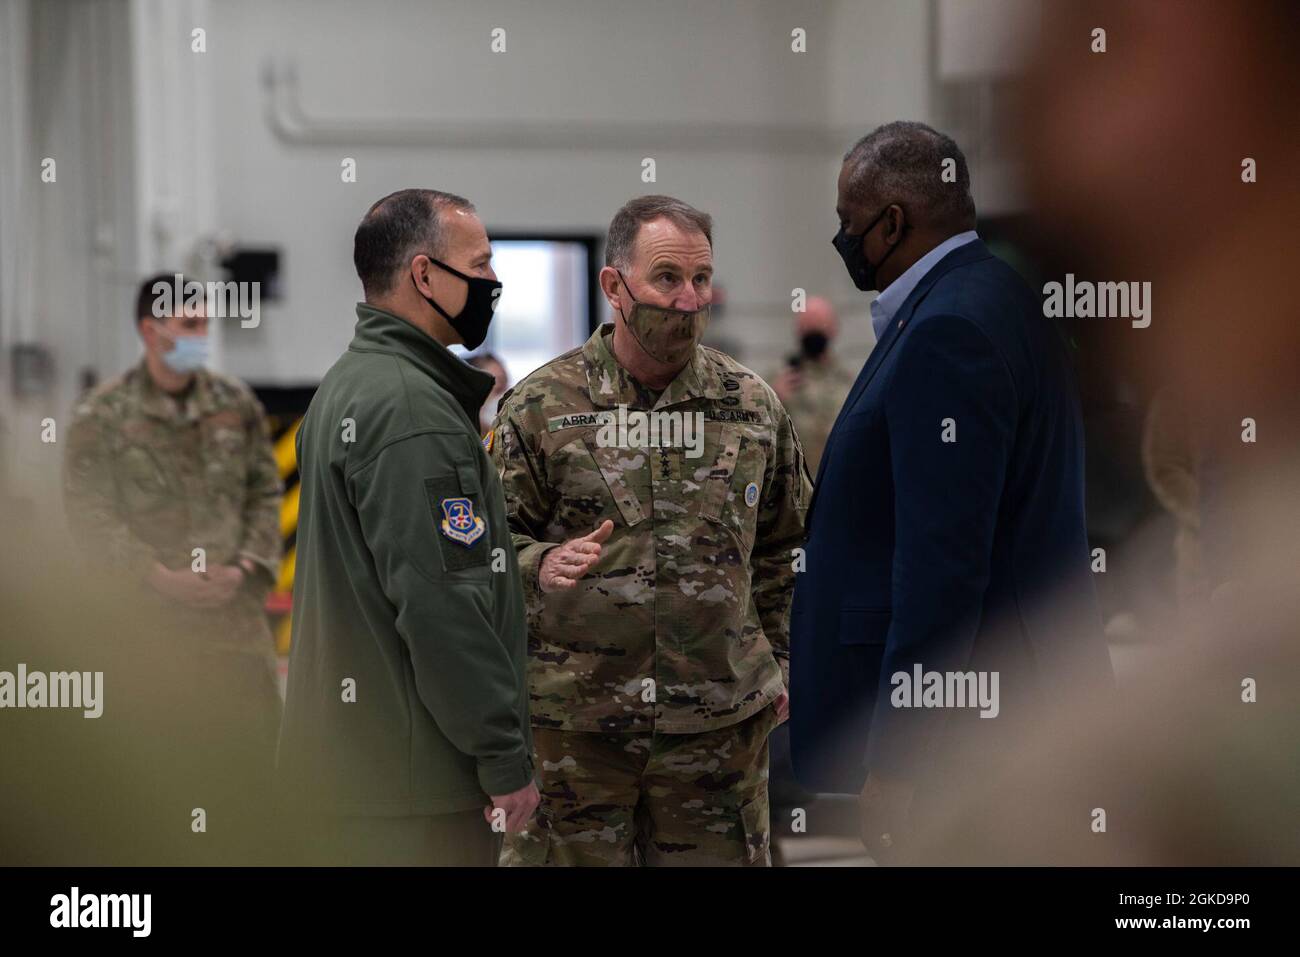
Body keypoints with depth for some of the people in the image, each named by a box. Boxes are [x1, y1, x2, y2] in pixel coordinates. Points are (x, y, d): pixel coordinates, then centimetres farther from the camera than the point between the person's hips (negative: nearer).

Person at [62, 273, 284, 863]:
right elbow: (89, 515, -7)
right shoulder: (103, 416, -3)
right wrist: (161, 576, -15)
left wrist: (248, 564, -5)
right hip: (148, 617, -3)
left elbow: (266, 493, 11)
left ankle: (243, 858, 15)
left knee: (252, 743, 4)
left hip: (237, 610, 4)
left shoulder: (236, 405, 9)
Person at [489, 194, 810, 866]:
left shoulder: (753, 406, 8)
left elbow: (781, 550, 18)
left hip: (720, 724, 2)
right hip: (571, 723, -2)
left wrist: (775, 658, 15)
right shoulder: (539, 406, 0)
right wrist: (540, 565, -18)